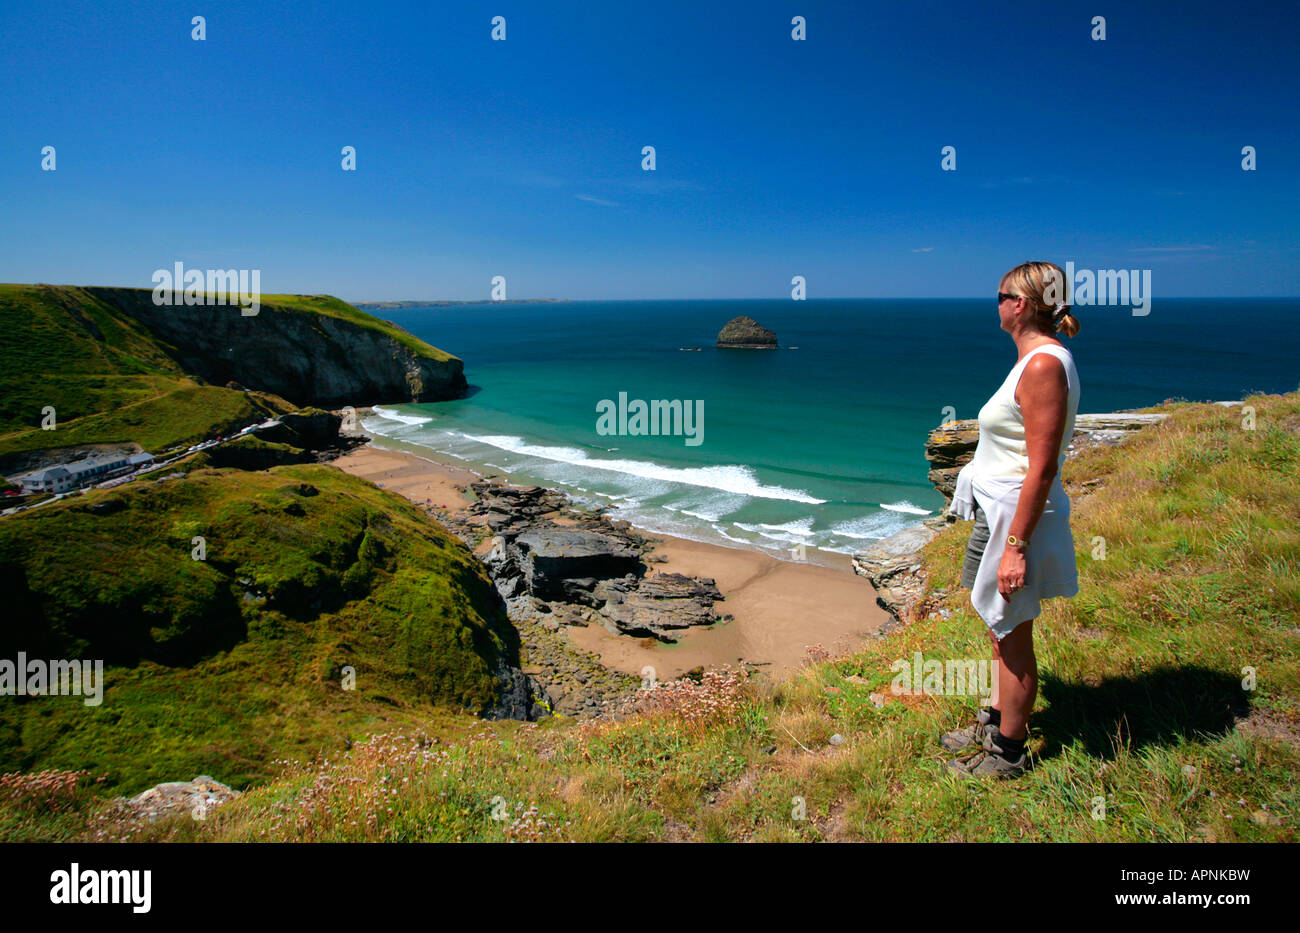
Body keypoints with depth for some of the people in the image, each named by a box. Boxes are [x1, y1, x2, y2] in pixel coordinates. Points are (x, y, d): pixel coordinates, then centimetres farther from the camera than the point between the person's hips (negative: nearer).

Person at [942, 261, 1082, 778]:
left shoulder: (1045, 365, -20)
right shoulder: (1033, 359, 11)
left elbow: (1042, 469, -23)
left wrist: (1016, 547, -23)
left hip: (1019, 518, -10)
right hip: (997, 512, 10)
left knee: (1012, 639, 4)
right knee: (1001, 631, 21)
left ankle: (1008, 752, 21)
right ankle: (995, 723, 38)